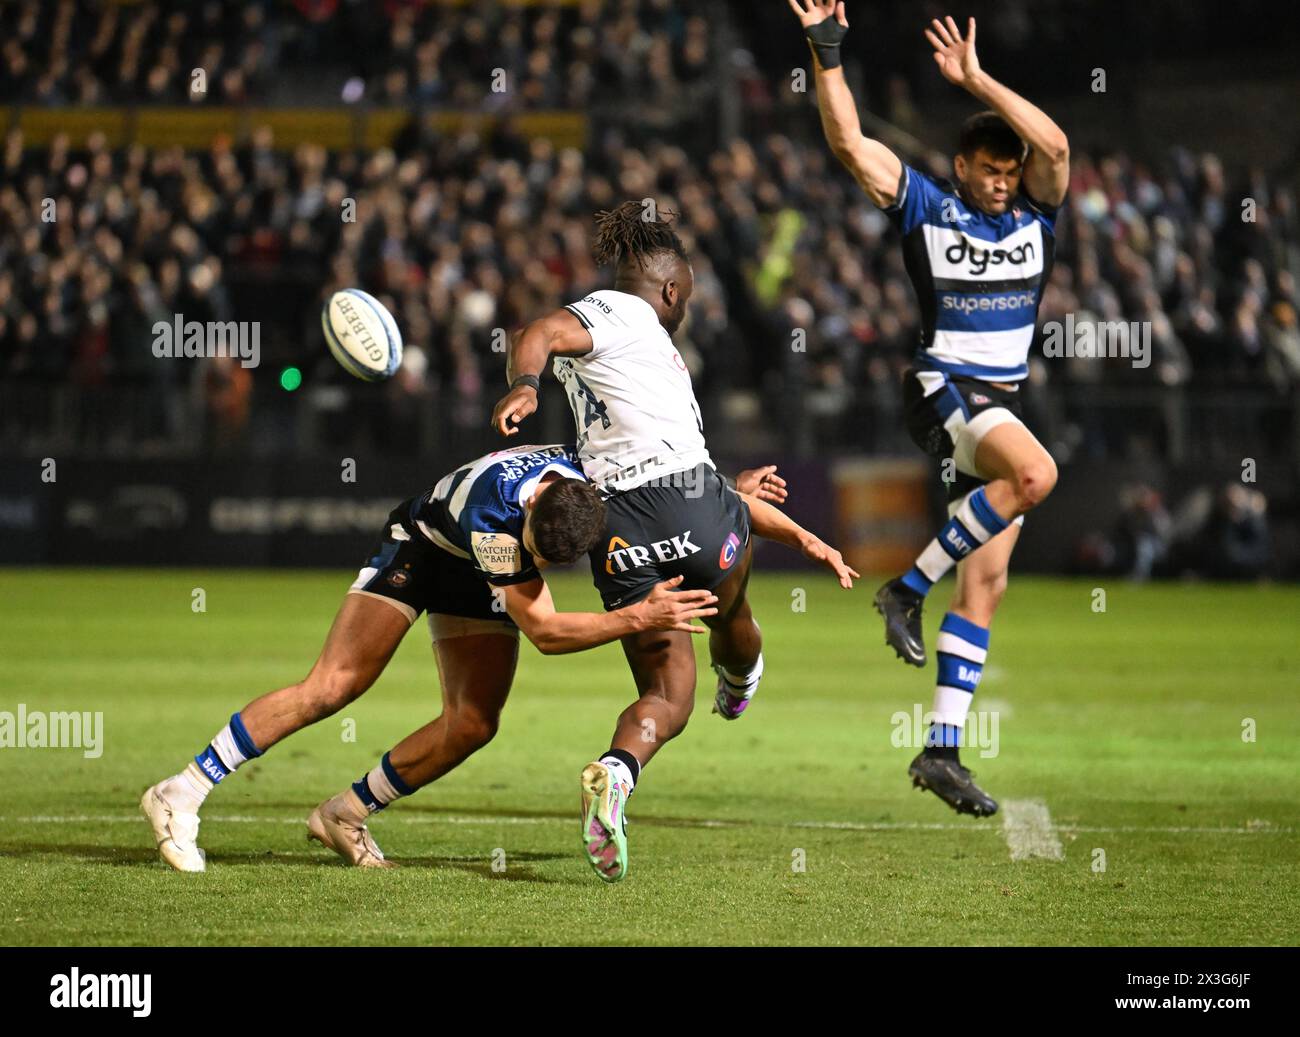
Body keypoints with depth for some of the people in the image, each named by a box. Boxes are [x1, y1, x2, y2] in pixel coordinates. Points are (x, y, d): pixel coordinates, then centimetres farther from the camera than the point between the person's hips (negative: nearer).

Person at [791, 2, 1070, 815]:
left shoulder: (1036, 217, 8)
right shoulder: (927, 209, 0)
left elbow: (1056, 146, -11)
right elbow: (850, 142, -8)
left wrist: (976, 80, -13)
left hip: (1005, 406, 5)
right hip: (944, 390, -5)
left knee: (986, 585, 0)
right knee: (1035, 473, -34)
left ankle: (942, 749, 1)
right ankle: (909, 589, -20)